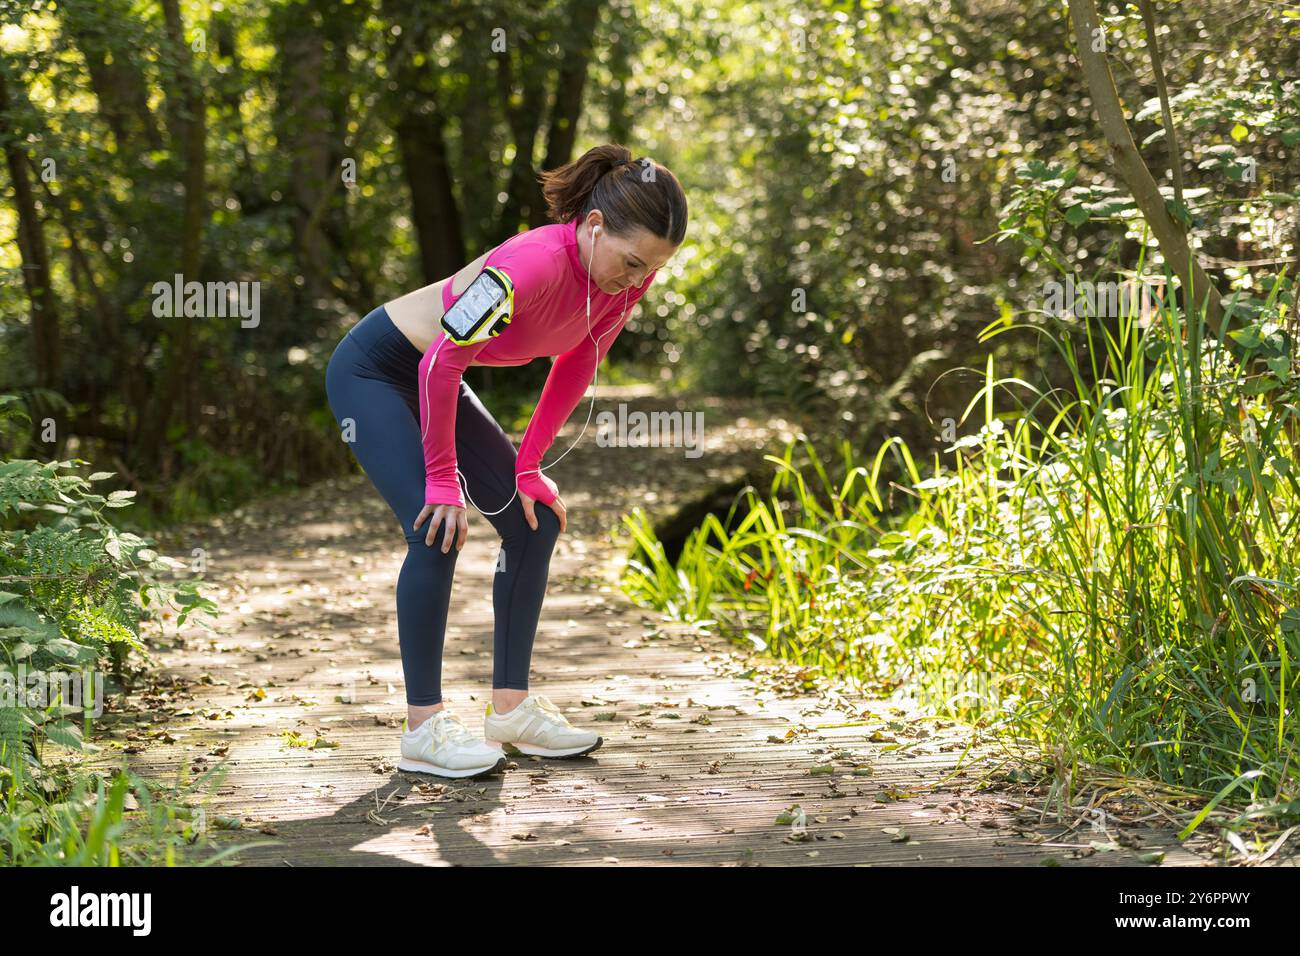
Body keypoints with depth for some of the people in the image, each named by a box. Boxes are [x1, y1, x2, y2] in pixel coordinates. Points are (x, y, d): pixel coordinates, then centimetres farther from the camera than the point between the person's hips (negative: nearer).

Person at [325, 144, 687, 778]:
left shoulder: (629, 276, -14)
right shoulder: (533, 266, -37)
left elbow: (577, 366, 2)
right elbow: (442, 361, -27)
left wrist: (529, 465, 2)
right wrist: (443, 479, -20)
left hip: (436, 381, 8)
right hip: (372, 371, -8)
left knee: (533, 521, 3)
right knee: (436, 531, -21)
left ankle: (511, 709, 11)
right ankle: (422, 728, -13)